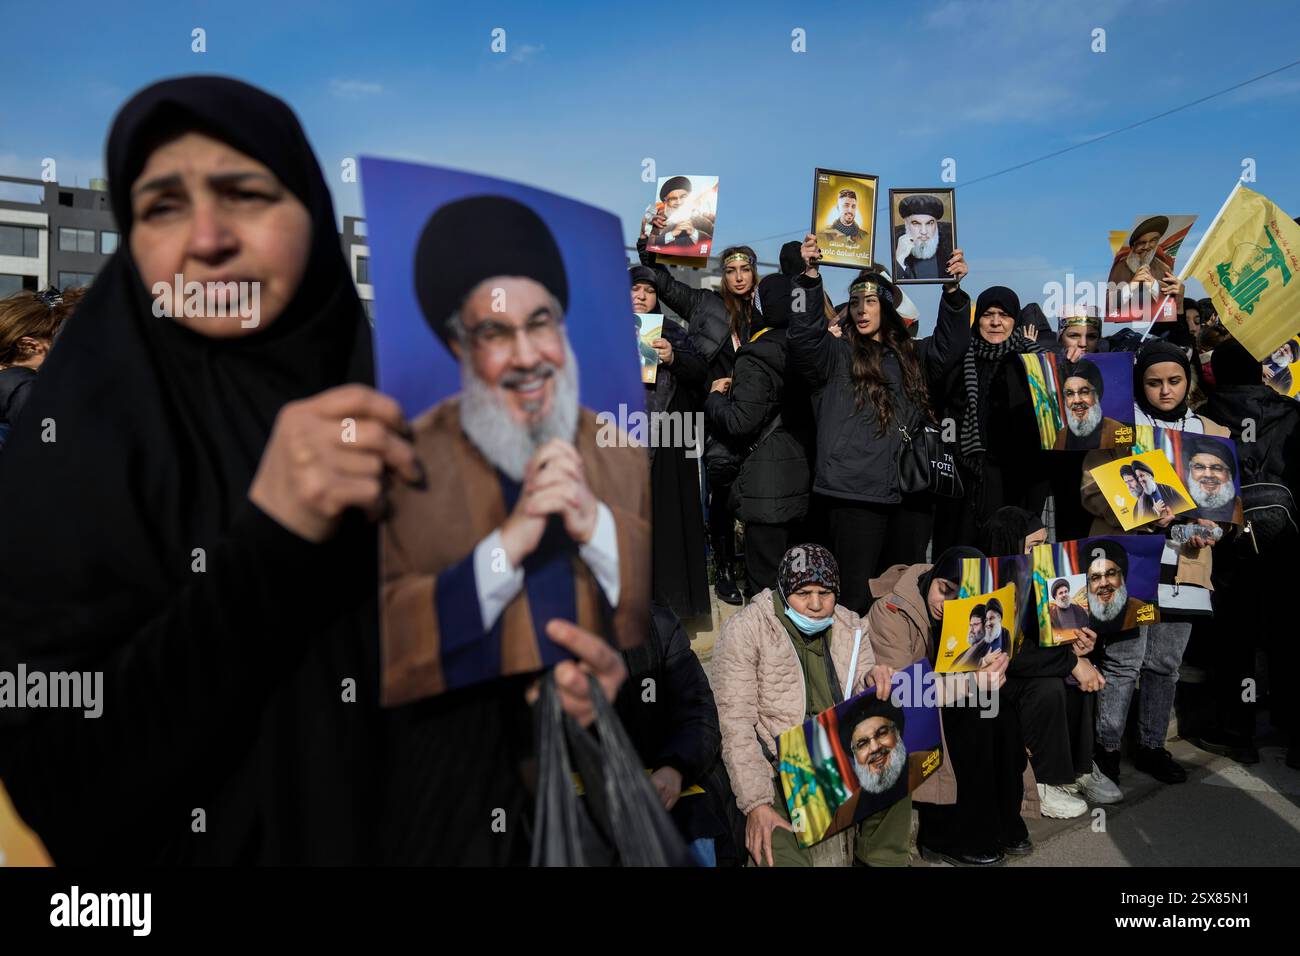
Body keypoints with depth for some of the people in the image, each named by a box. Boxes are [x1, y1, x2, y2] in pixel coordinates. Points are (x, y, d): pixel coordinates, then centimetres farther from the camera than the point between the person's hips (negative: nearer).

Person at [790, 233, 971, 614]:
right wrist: (811, 277, -25)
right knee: (857, 596, 0)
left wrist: (952, 291, -11)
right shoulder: (836, 354, 3)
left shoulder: (913, 356, 15)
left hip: (911, 494, 5)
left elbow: (949, 345, 3)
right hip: (853, 493, -4)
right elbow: (804, 336, -13)